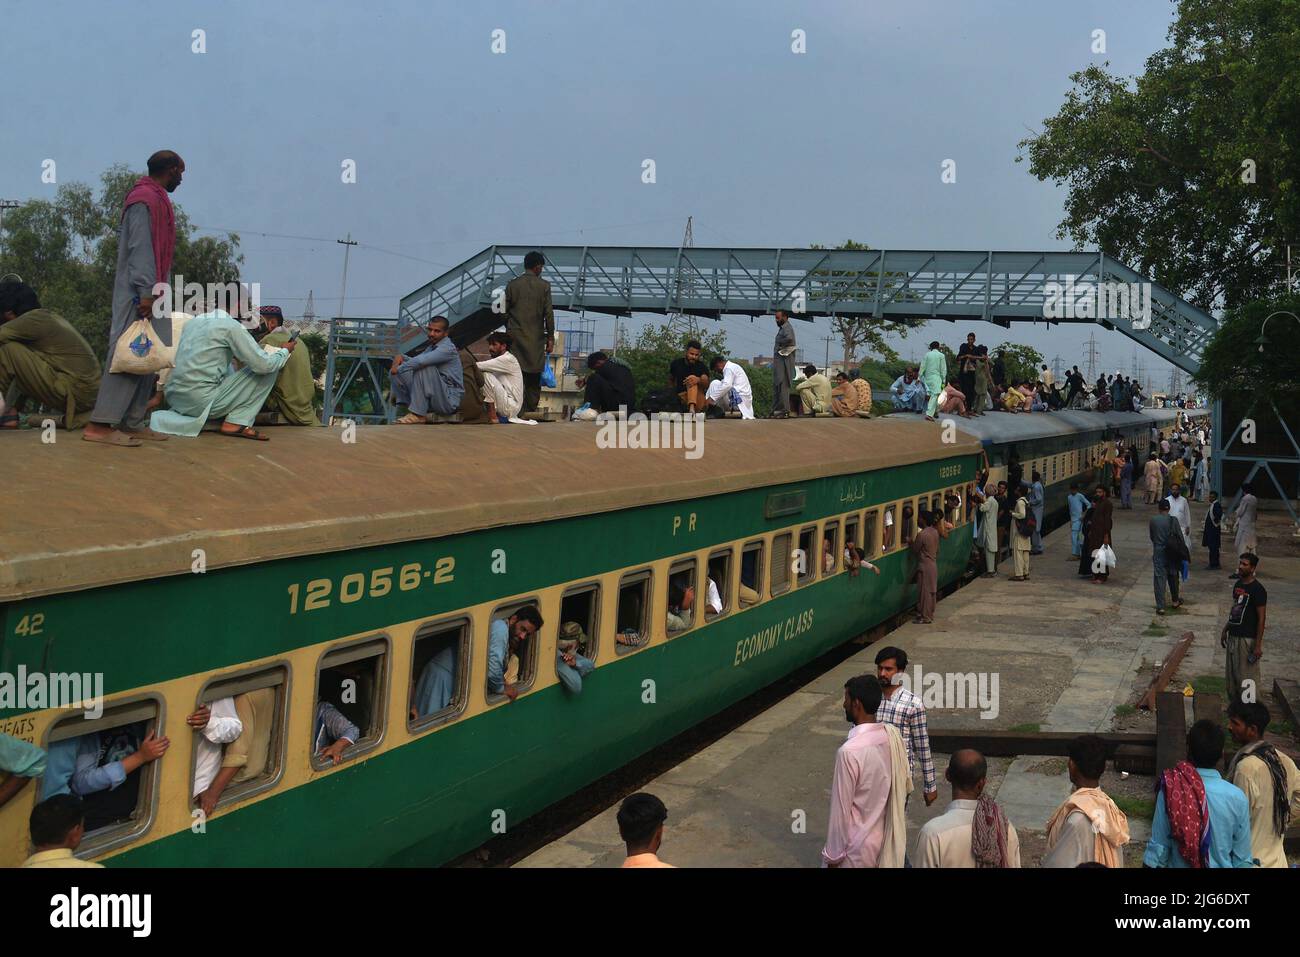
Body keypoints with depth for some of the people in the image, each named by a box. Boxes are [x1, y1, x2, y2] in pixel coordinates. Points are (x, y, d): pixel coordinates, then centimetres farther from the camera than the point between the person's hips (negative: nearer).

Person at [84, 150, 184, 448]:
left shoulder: (156, 199, 19)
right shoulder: (144, 199, -11)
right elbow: (139, 247, -18)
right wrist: (145, 292, -23)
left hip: (149, 292, 10)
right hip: (138, 292, -10)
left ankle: (133, 422, 10)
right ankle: (99, 425, -15)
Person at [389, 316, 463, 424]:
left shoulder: (448, 348, -15)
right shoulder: (432, 347, 13)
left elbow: (420, 361, -30)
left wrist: (398, 368, -18)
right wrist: (401, 357, 1)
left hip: (449, 401, -8)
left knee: (423, 367, -30)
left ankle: (418, 415, -24)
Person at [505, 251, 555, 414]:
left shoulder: (512, 284, 3)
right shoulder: (544, 286, -3)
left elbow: (505, 312, 5)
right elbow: (548, 313, -4)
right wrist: (550, 337, 3)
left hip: (515, 335, 2)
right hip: (536, 337, -1)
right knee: (534, 375, 7)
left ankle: (518, 411, -6)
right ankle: (531, 410, 8)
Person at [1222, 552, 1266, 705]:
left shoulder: (1257, 590, -16)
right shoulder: (1238, 585, 9)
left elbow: (1262, 618, -16)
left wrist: (1258, 645, -18)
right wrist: (1225, 630, 19)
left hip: (1248, 639, -8)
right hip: (1233, 636, 8)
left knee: (1247, 677, -3)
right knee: (1231, 674, 14)